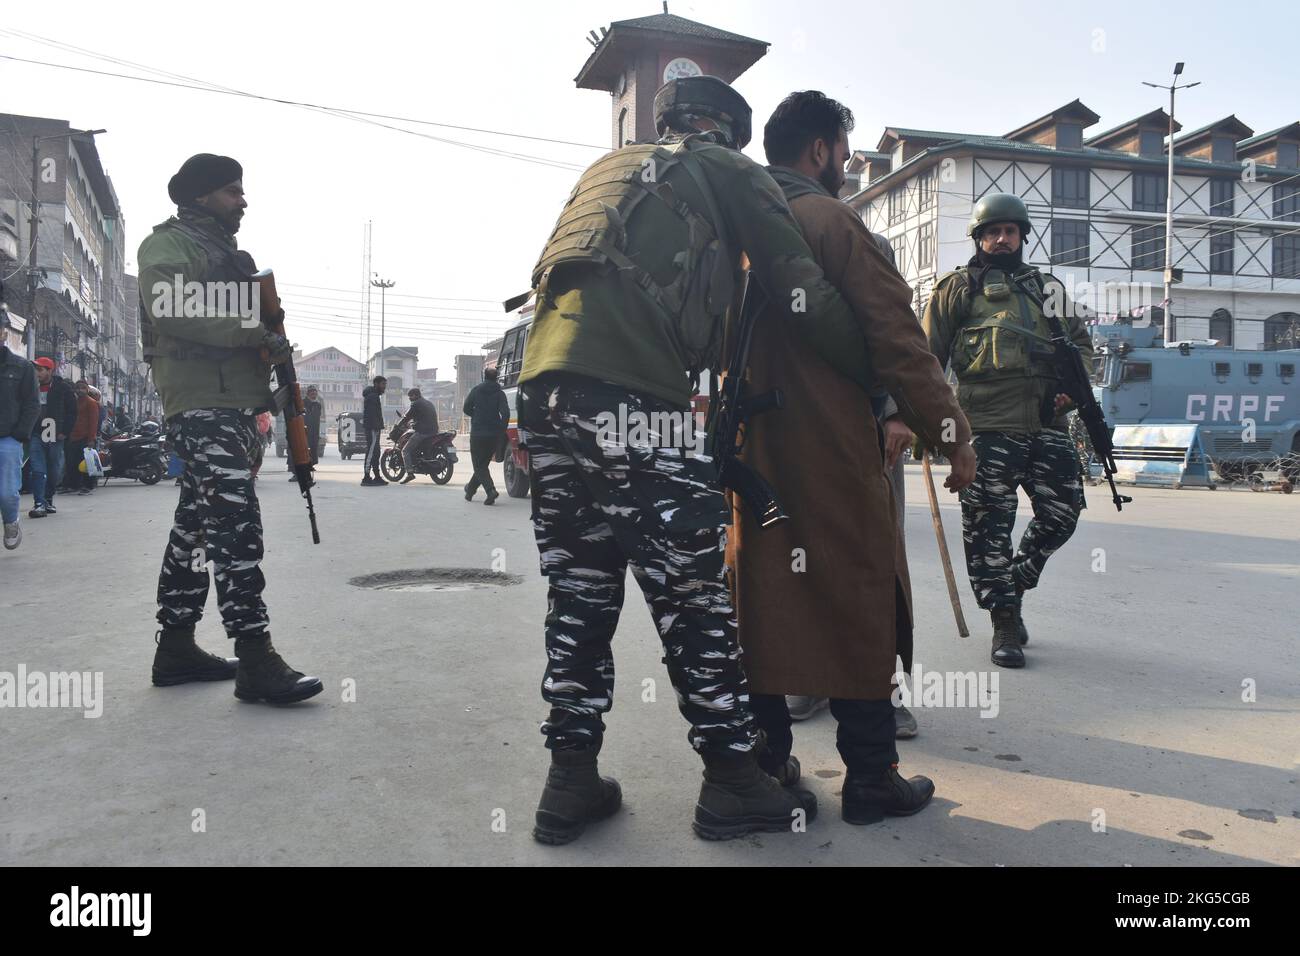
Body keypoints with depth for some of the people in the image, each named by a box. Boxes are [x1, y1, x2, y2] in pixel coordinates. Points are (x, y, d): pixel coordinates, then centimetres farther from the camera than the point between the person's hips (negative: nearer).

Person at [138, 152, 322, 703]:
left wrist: (271, 357, 15)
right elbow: (171, 309, -19)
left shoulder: (227, 254, 28)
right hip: (199, 401, -10)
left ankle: (176, 647, 17)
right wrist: (255, 331, -17)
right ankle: (255, 659, -20)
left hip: (234, 401, 10)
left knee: (198, 522, 10)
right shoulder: (168, 244, -2)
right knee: (236, 519, -18)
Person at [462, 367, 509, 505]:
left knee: (479, 466, 1)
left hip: (477, 433, -2)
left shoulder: (476, 390, 0)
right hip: (494, 435, 3)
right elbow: (505, 413, -11)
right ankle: (470, 489, 32)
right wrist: (502, 431, -2)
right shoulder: (500, 393, 0)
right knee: (483, 464, 19)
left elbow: (467, 409, 4)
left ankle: (490, 490, -21)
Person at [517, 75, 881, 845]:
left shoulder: (608, 169, 33)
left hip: (544, 386, 7)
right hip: (631, 397, -7)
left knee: (580, 592, 13)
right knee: (695, 594, 2)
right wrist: (877, 388, 12)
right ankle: (732, 783, 13)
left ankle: (572, 781, 19)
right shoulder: (729, 171, 13)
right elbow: (807, 295, 5)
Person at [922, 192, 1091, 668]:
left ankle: (1011, 585, 29)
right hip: (988, 428, -5)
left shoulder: (1048, 287, 20)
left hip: (1048, 424, 5)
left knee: (1061, 514, 6)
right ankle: (1005, 621, 8)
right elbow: (928, 357, 3)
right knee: (989, 527, -3)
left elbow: (1081, 341, 24)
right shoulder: (957, 288, 7)